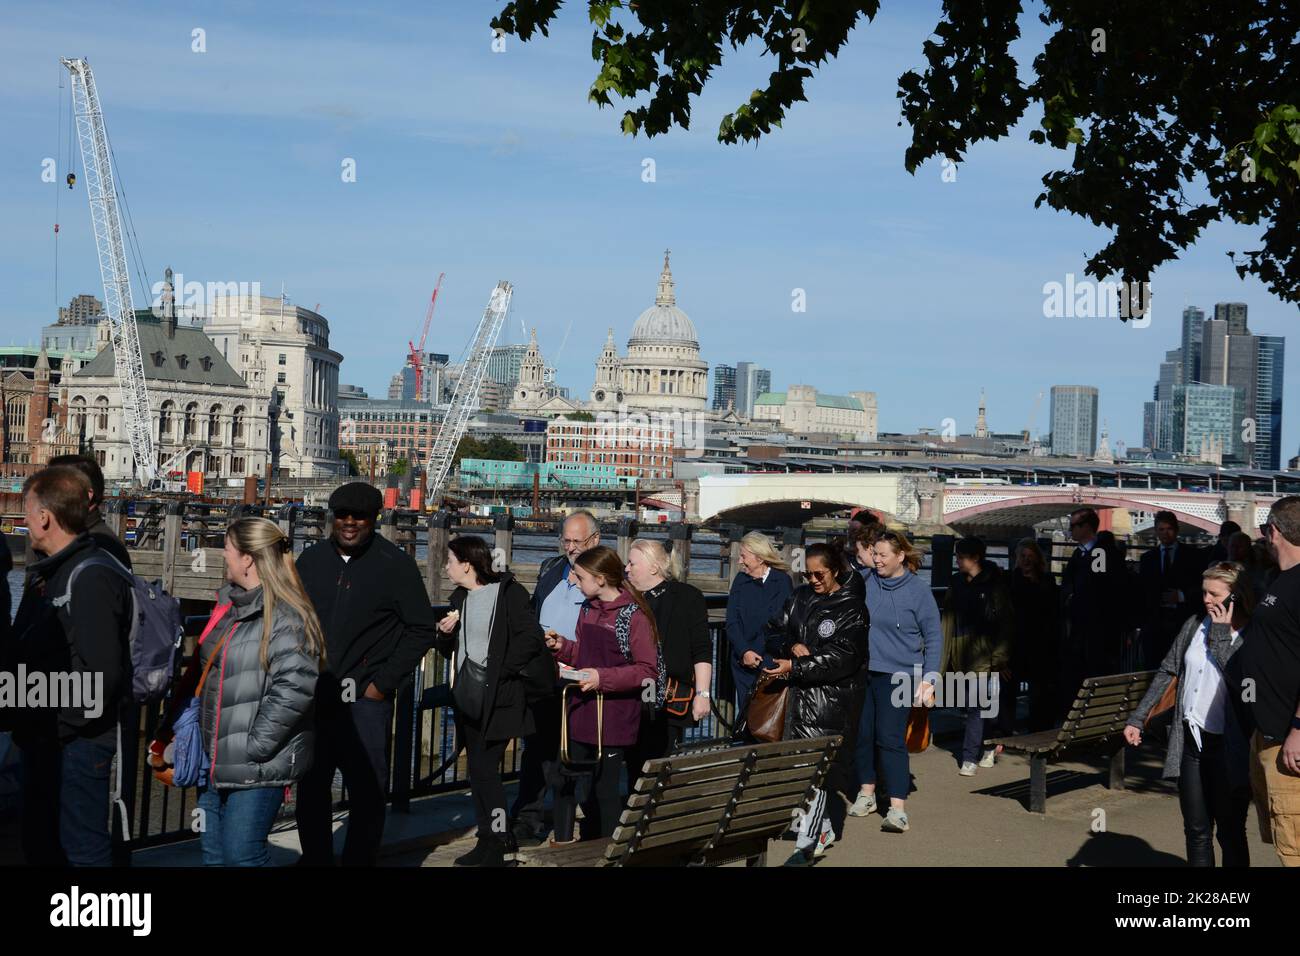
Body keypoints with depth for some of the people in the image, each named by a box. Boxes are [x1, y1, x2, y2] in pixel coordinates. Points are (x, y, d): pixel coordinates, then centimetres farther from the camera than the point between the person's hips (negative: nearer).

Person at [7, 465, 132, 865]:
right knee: (40, 844, 19)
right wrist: (29, 725, 8)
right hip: (43, 740, 10)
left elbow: (100, 672, -26)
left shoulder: (91, 577, -19)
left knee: (83, 849, -1)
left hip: (76, 742, -10)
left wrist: (59, 726, -18)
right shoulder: (49, 573, 12)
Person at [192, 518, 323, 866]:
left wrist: (255, 746, -21)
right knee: (213, 854, 16)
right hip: (216, 760, 9)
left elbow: (294, 688, -24)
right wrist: (194, 721, 16)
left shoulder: (286, 616, -16)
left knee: (242, 857, -5)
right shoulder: (229, 605, 13)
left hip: (258, 768, -9)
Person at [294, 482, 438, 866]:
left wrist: (383, 683, -8)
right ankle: (315, 858, 24)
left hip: (365, 699, -4)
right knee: (310, 785, 10)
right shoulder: (311, 560, 8)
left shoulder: (396, 564, -5)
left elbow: (421, 630, -3)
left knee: (367, 791, 2)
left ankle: (360, 860, 14)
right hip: (312, 695, 4)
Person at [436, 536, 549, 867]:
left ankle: (498, 843, 1)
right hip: (468, 697, 8)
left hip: (497, 697, -8)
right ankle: (488, 839, 21)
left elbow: (530, 638, -15)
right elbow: (448, 650, 22)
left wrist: (499, 672, -15)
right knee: (477, 769, 12)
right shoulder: (460, 597, 14)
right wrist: (445, 634, 0)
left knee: (485, 768, -9)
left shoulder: (509, 592, -9)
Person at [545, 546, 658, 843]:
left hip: (613, 717, -7)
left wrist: (602, 678, -21)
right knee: (566, 780, 11)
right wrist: (562, 647, 2)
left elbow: (647, 671, -15)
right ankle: (563, 844, 25)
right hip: (581, 708, 7)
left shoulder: (633, 616, -14)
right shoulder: (587, 608, 9)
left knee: (605, 787, 3)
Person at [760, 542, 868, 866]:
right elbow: (774, 632, 13)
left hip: (833, 696, -6)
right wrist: (791, 646, -9)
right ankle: (826, 829, 21)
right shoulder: (800, 597, 10)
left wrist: (795, 667, -18)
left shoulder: (851, 608, -7)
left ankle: (811, 842, -10)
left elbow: (843, 657, -15)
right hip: (801, 693, 6)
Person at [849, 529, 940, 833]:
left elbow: (933, 637, 0)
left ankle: (898, 809, -10)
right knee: (862, 734, 9)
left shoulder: (918, 591, -4)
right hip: (861, 671, 4)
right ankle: (866, 794, 26)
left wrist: (928, 679, -6)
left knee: (890, 739, -10)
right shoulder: (865, 580, 3)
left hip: (897, 675, -4)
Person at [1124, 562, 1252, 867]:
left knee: (1230, 832, 4)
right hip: (1191, 740, 5)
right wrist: (1137, 719, 9)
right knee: (1196, 831, 12)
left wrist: (1221, 634, -16)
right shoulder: (1195, 625, 7)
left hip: (1228, 747, -5)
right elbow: (1167, 673, 12)